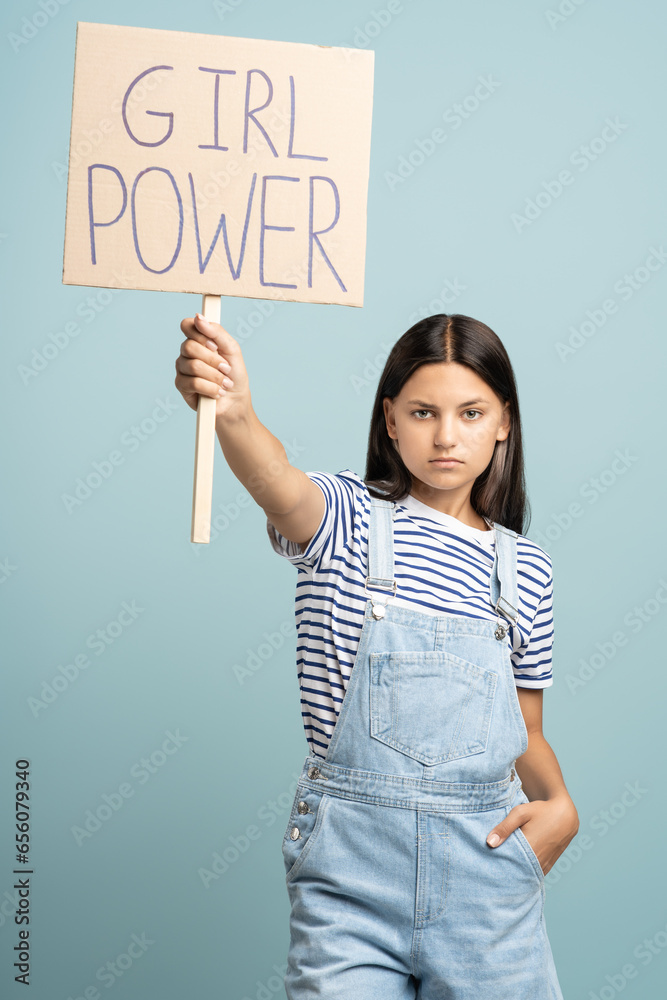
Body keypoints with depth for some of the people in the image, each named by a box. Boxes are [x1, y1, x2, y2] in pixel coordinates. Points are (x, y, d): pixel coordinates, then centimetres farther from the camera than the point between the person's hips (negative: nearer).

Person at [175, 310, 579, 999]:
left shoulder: (525, 568, 8)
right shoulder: (346, 520, -2)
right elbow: (277, 484, -27)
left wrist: (559, 803, -5)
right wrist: (233, 413, -49)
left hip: (486, 857, 3)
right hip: (348, 861, -3)